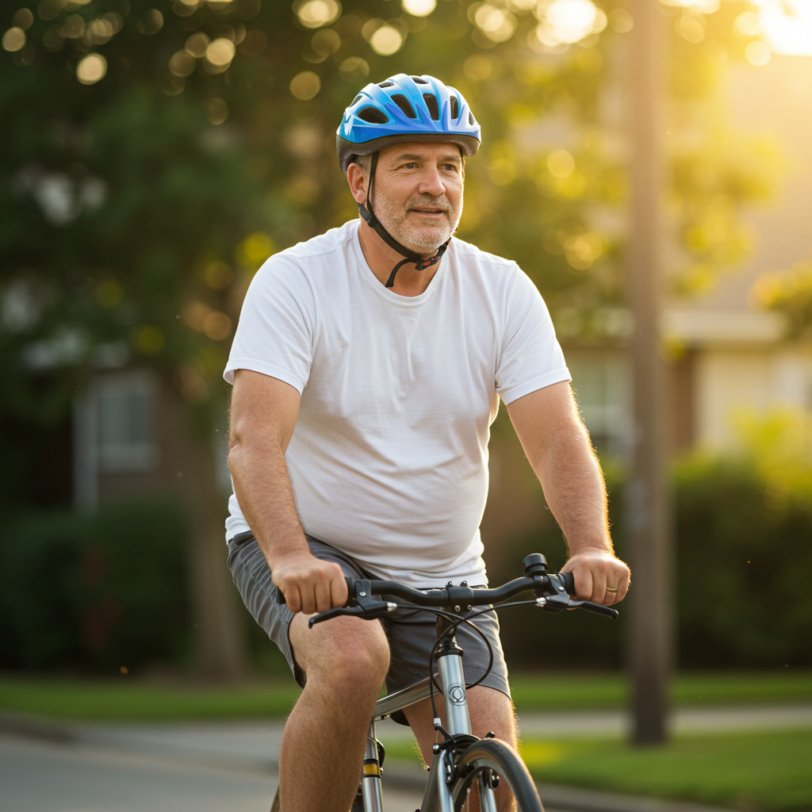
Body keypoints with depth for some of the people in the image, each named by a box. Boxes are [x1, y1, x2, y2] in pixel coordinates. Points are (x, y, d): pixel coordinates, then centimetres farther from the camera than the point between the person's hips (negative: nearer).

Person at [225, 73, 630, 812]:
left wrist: (592, 549, -33)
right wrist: (290, 558, -44)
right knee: (354, 661, -34)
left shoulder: (503, 293, -5)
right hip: (308, 553, -3)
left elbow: (558, 439, -14)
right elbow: (255, 439, -26)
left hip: (442, 575, 4)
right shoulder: (297, 282, -15)